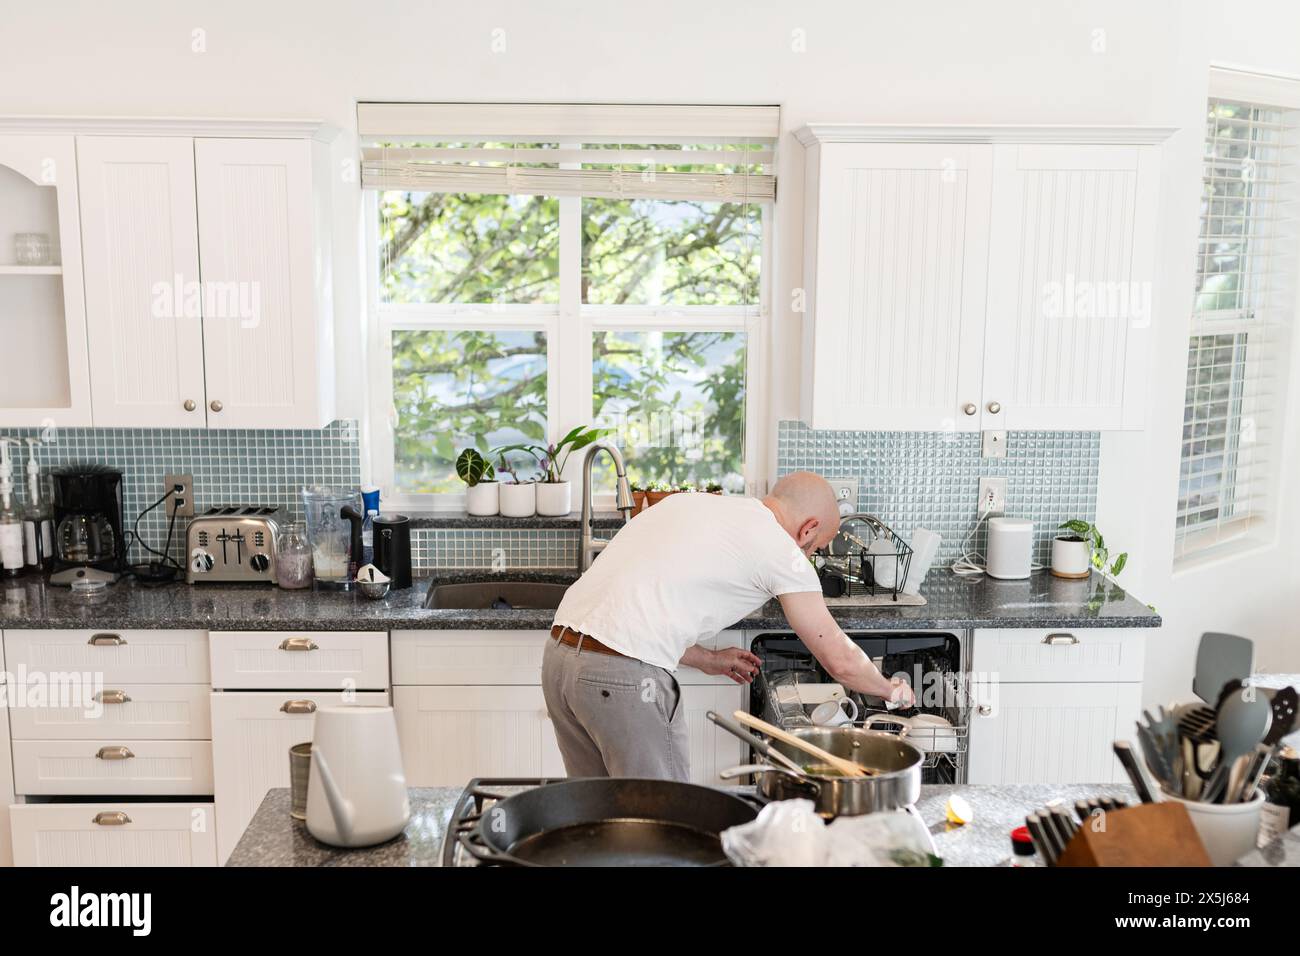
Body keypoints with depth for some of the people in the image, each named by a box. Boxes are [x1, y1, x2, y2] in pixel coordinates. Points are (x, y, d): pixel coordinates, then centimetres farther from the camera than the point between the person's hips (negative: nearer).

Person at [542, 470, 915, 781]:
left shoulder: (688, 503, 20)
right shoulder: (779, 548, 0)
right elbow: (840, 660, 5)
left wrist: (708, 659, 32)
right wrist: (891, 689, 25)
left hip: (559, 652, 8)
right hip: (623, 678, -8)